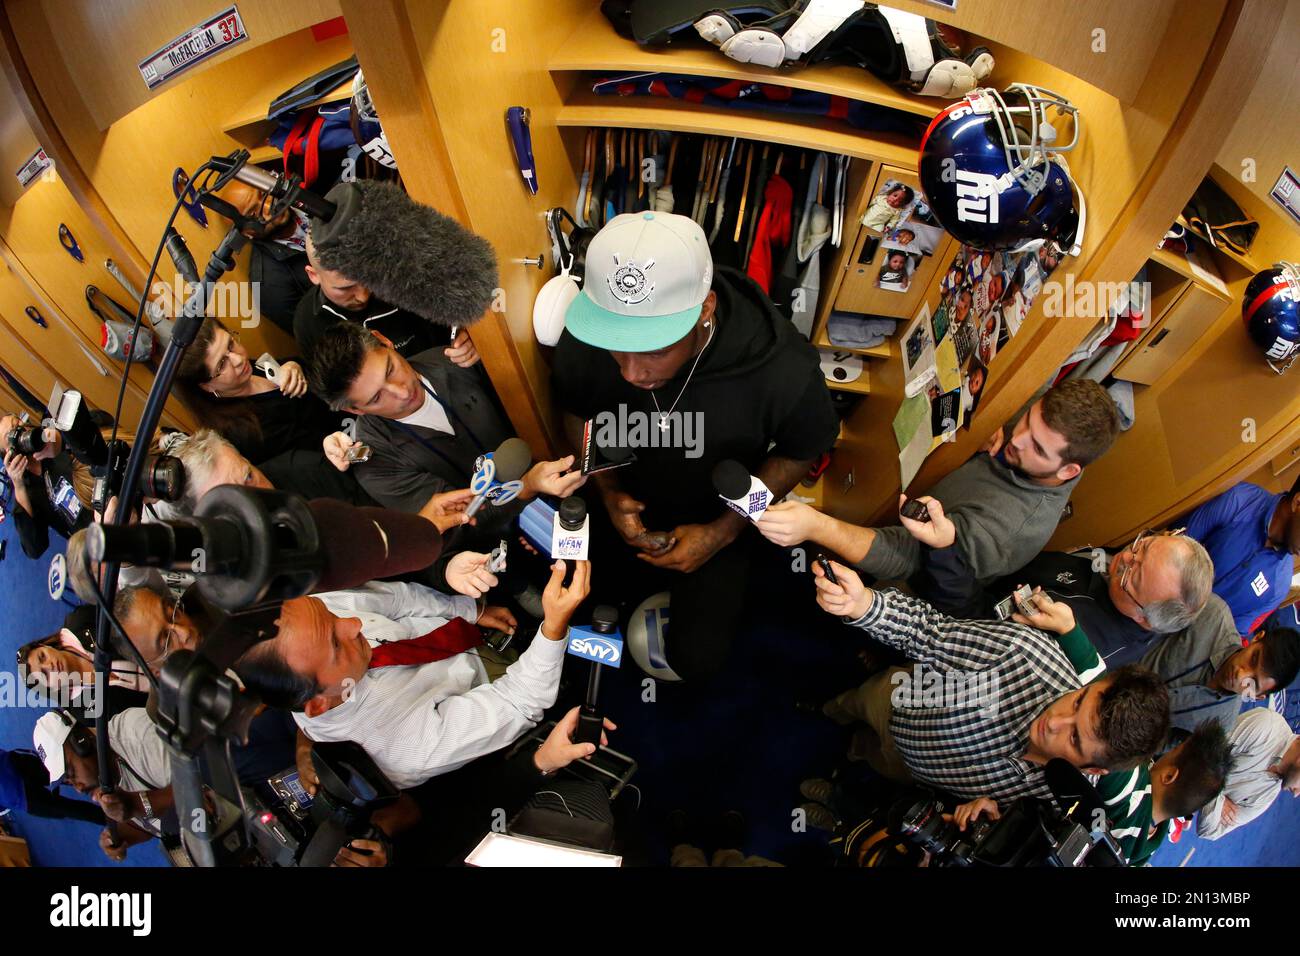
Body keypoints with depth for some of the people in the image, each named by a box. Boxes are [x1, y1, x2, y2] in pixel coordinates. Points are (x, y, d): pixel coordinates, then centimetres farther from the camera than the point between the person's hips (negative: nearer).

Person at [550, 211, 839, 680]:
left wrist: (722, 532, -18)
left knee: (696, 659, 0)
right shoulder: (582, 344, -30)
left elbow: (801, 452, -14)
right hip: (626, 504, 2)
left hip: (715, 518, -2)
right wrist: (608, 492, -17)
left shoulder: (786, 372, -38)